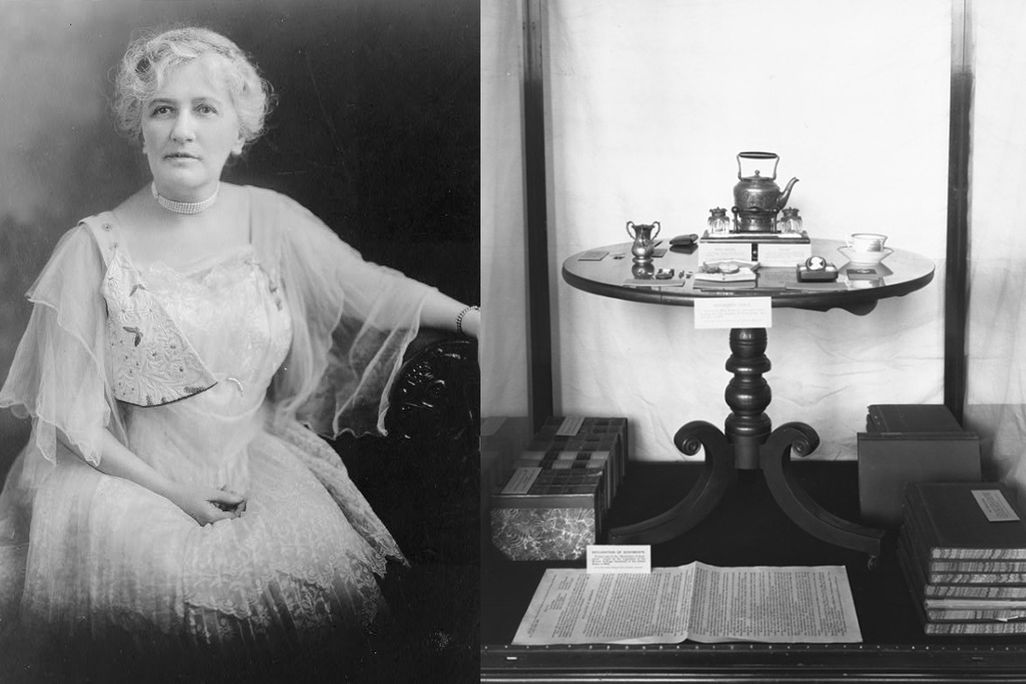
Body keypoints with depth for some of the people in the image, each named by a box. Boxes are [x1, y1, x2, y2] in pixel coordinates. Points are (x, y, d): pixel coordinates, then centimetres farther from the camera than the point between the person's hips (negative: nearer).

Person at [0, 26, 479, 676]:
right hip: (134, 474, -3)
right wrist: (172, 493, -13)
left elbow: (368, 286, 7)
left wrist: (468, 315, -9)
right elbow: (71, 416, -7)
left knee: (333, 580, -21)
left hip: (255, 459, 3)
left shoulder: (269, 219, 1)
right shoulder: (96, 247, -9)